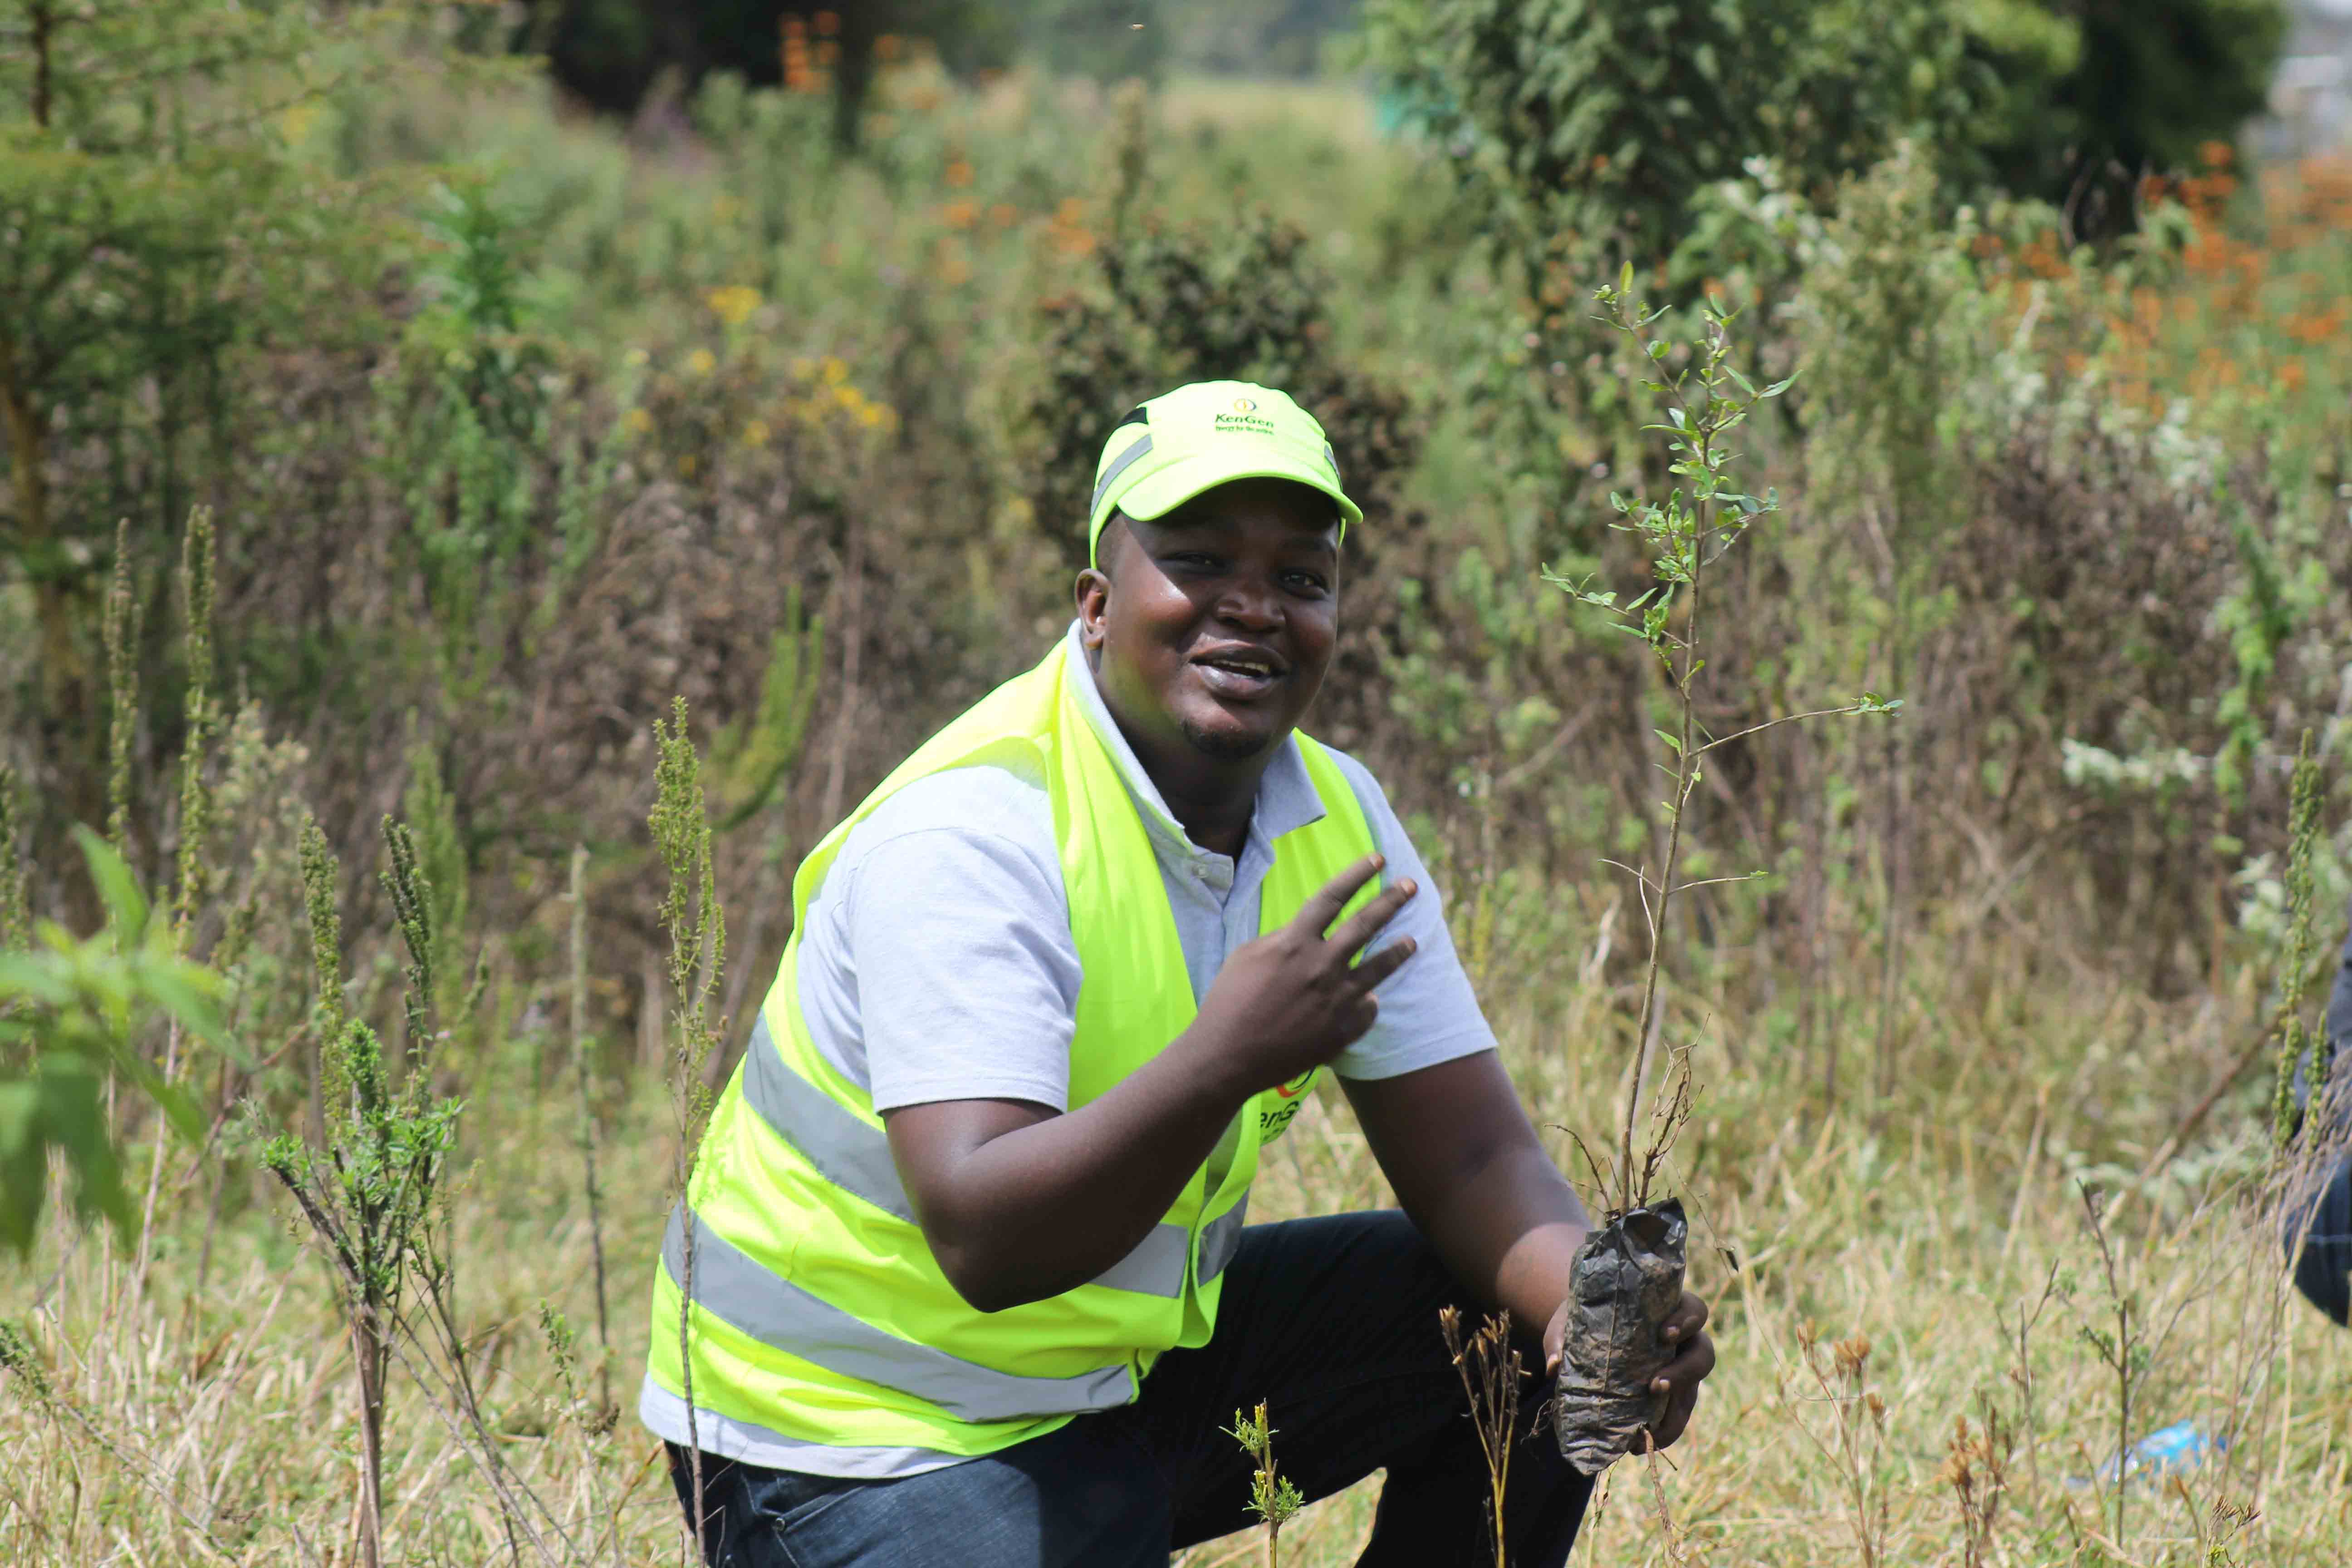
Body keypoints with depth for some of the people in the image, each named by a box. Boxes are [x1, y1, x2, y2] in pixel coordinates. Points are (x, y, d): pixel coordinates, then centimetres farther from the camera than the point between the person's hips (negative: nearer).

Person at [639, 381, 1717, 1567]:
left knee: (1528, 1320, -1)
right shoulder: (968, 836, -24)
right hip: (865, 1432, -8)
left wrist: (1595, 1303, -24)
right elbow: (984, 1243, -33)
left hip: (1128, 1362, 8)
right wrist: (1226, 1061, -45)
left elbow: (1472, 1157, -2)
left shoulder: (1335, 816, 0)